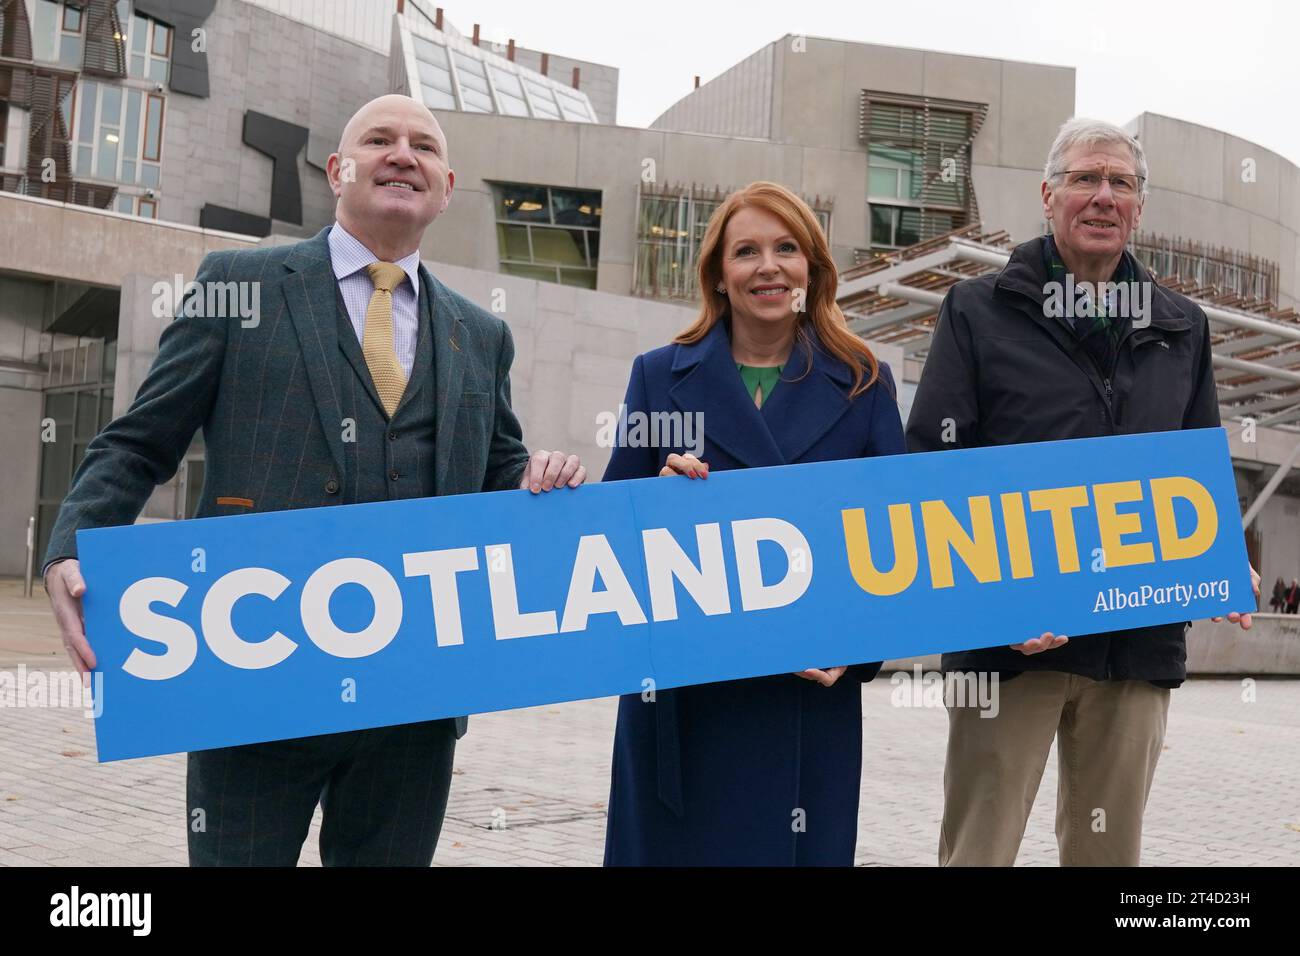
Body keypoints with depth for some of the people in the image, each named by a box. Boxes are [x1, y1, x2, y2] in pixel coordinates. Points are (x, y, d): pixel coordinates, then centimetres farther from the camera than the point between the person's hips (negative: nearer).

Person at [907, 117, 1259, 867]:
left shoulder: (1182, 327, 16)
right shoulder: (979, 312, 3)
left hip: (1141, 638, 4)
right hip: (1009, 634, -3)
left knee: (1110, 846, 13)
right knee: (978, 846, 1)